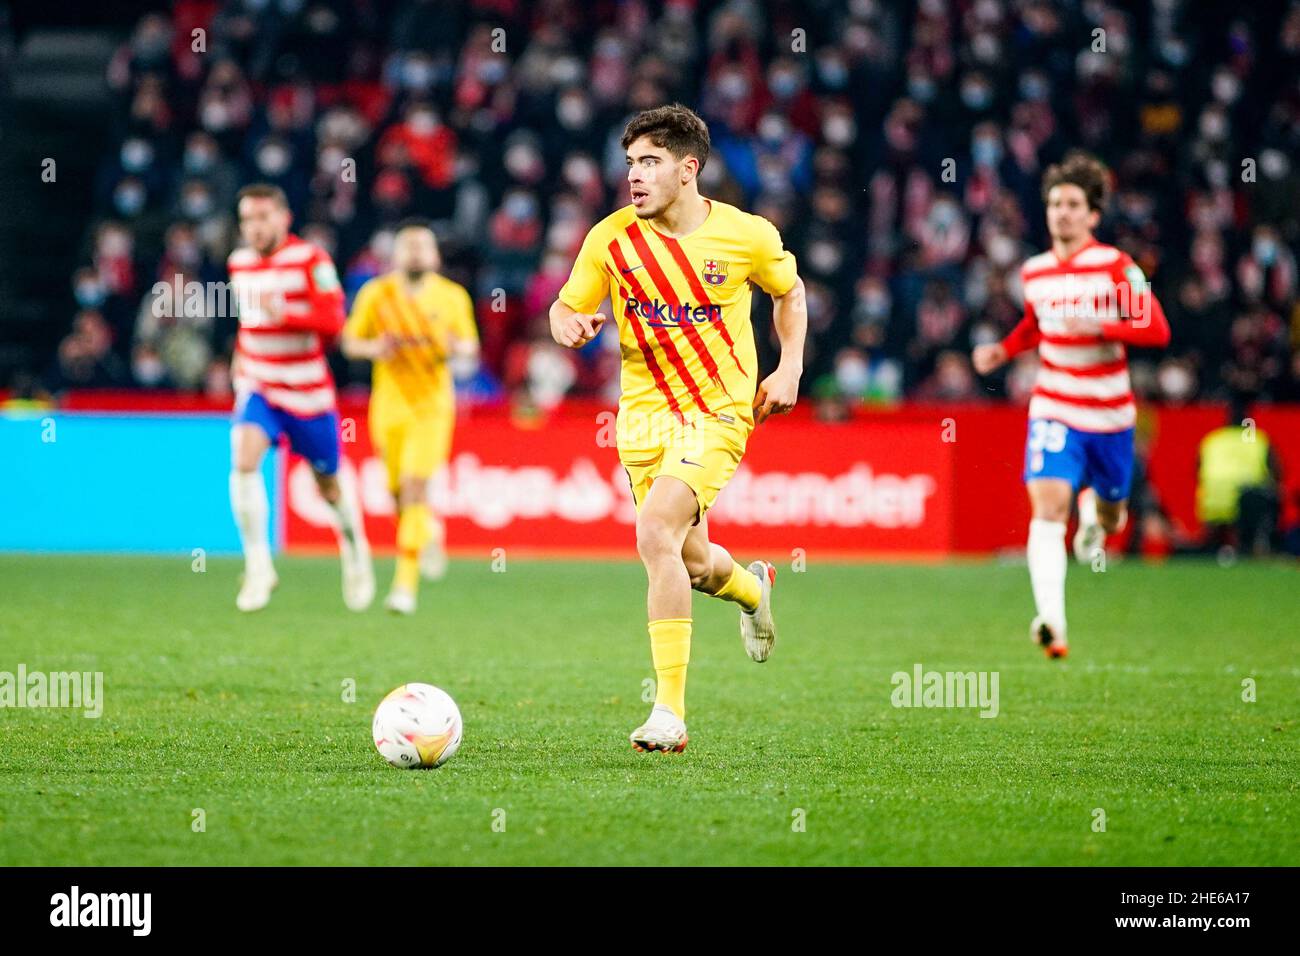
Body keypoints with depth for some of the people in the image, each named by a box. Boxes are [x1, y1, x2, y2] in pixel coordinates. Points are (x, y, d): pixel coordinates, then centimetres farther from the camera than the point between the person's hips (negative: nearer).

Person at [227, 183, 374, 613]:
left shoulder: (310, 259, -12)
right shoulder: (239, 262, 5)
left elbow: (333, 320, -22)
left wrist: (286, 315, -36)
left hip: (308, 392, -3)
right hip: (257, 388, 3)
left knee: (329, 484, 11)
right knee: (244, 460, -23)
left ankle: (355, 552, 41)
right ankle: (258, 568, -17)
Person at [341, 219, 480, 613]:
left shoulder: (452, 296, 1)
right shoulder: (376, 294, 1)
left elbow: (470, 347, 10)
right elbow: (350, 341, 7)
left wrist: (456, 347, -14)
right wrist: (374, 348, -14)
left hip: (433, 403, -2)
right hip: (390, 403, 2)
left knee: (415, 485, -17)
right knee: (399, 491, 8)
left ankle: (406, 582, -17)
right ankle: (430, 531, 45)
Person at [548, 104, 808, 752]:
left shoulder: (747, 236, -7)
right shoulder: (611, 238, -5)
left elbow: (789, 291, 13)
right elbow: (565, 308, 7)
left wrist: (789, 368, 3)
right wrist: (570, 326, -17)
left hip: (718, 412, -4)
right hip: (643, 412, 4)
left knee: (656, 532, -25)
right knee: (692, 564, 12)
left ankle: (669, 712, -22)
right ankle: (752, 586, 52)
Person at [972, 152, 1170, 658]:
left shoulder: (1117, 267, -9)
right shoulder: (1033, 273, 3)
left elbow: (1157, 329, -15)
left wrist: (1098, 328, -27)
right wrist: (1003, 349, 6)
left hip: (1109, 415, -1)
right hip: (1053, 411, 1)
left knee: (1109, 518, 16)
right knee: (1048, 507, -21)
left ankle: (1096, 508, 57)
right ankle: (1052, 624, -32)